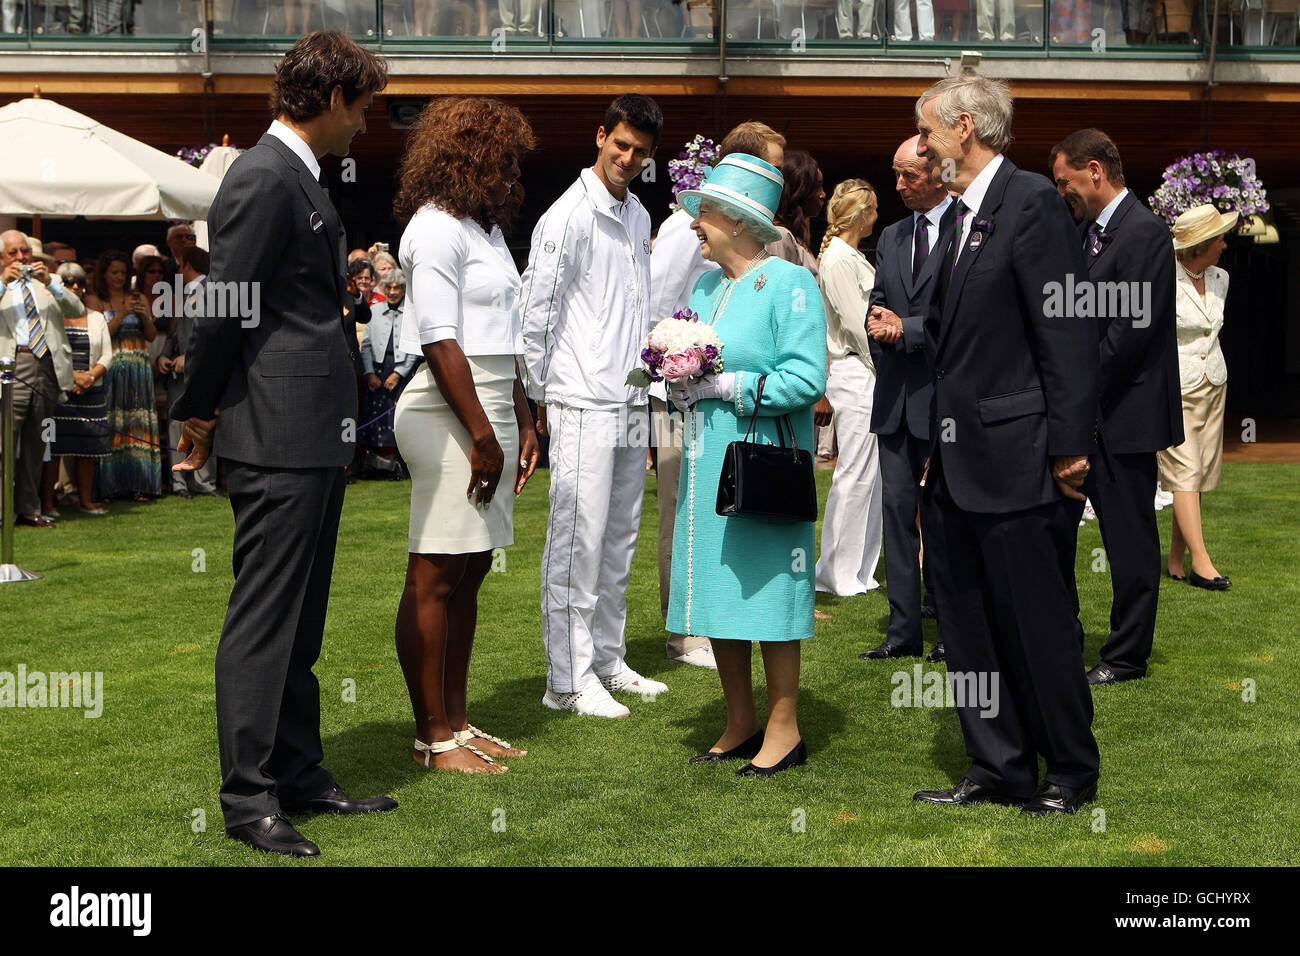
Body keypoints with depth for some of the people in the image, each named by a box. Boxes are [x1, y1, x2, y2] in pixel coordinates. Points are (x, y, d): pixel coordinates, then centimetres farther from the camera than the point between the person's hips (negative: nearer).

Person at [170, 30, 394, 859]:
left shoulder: (304, 180, 18)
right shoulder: (264, 178, -14)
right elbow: (223, 308, -14)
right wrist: (201, 416, -6)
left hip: (316, 434, 10)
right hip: (278, 436, -10)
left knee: (300, 619, 14)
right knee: (263, 619, -4)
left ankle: (300, 776, 23)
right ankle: (250, 799, 2)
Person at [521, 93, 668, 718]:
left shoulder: (638, 216, 16)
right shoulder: (569, 216, -8)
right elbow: (535, 312, -8)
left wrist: (646, 372, 17)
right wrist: (539, 396, -7)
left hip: (631, 404, 8)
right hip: (583, 404, -8)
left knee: (620, 538, 12)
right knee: (578, 541, -7)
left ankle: (608, 660, 22)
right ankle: (569, 680, -2)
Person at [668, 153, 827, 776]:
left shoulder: (789, 283, -8)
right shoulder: (706, 287, 16)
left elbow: (806, 380, -18)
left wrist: (724, 385, -17)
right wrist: (681, 384, -1)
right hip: (708, 462, 8)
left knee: (767, 587, -3)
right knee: (716, 587, 10)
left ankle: (784, 729, 9)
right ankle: (740, 723, 22)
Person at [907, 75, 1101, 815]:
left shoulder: (1033, 202, -11)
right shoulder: (959, 215, 15)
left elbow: (1069, 332, -16)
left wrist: (1068, 446, -17)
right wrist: (939, 443, 14)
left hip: (1016, 463, -9)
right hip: (958, 467, 9)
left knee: (1038, 626, 2)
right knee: (968, 628, 12)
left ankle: (1071, 773, 17)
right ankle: (1000, 772, 23)